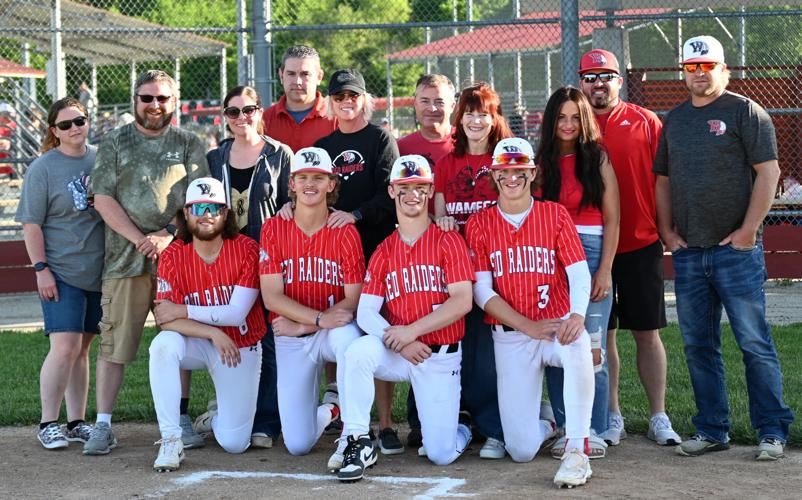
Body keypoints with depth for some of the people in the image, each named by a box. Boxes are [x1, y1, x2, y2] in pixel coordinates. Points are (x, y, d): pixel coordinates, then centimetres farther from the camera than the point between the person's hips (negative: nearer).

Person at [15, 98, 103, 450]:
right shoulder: (43, 168, -4)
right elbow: (32, 224, -6)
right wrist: (41, 269, -12)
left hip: (99, 272, 5)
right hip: (61, 274, -4)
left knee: (82, 348, 9)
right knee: (65, 348, -12)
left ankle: (76, 422, 16)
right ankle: (48, 424, -2)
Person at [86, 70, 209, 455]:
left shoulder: (189, 144, 11)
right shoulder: (115, 144, 9)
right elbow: (103, 199, 0)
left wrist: (168, 234, -12)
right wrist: (139, 239, -10)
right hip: (125, 260, -1)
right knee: (114, 344, -3)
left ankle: (179, 420, 15)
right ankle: (103, 426, 2)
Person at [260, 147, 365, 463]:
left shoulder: (345, 232, -7)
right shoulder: (273, 229, -4)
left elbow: (353, 300, -10)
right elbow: (272, 297, -11)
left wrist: (300, 326, -16)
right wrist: (320, 318, -24)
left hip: (332, 331, -1)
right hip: (291, 341, 1)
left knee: (347, 335, -41)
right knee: (297, 445, -4)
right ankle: (326, 411, 32)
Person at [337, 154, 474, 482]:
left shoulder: (448, 241, -2)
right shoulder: (383, 252, 7)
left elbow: (463, 301, -13)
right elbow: (366, 312, -1)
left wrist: (412, 330, -20)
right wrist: (397, 340, -20)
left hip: (441, 357, -2)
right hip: (397, 355, 2)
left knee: (441, 455, -7)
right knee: (358, 351, -33)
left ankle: (461, 428, 31)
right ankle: (358, 443, -19)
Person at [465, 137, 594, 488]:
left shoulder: (555, 215, 2)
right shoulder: (479, 224, 3)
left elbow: (578, 273, -7)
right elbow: (482, 291, -2)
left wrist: (577, 315, -29)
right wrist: (530, 327, -15)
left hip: (557, 325, -1)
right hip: (509, 337, 1)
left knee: (578, 346, -41)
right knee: (521, 450, -8)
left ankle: (577, 452, -29)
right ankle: (545, 427, 32)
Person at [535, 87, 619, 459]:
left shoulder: (597, 158, 5)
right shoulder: (541, 162, 11)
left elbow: (612, 219, 2)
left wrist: (605, 270, -6)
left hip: (590, 253, -2)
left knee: (590, 348, -4)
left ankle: (594, 432, 3)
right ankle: (566, 431, 9)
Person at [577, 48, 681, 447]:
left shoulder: (646, 123, 3)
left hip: (641, 244, -1)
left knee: (647, 333, 5)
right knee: (602, 334, 6)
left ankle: (659, 417, 12)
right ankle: (612, 417, 15)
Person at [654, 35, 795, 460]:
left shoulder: (745, 111, -1)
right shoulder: (674, 120, 16)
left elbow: (768, 172, -6)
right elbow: (663, 179, 21)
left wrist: (748, 230, -12)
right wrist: (666, 229, 8)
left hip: (736, 249, -6)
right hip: (687, 251, 6)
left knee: (755, 343, -4)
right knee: (698, 345, 8)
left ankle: (772, 431, 3)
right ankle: (711, 430, 17)